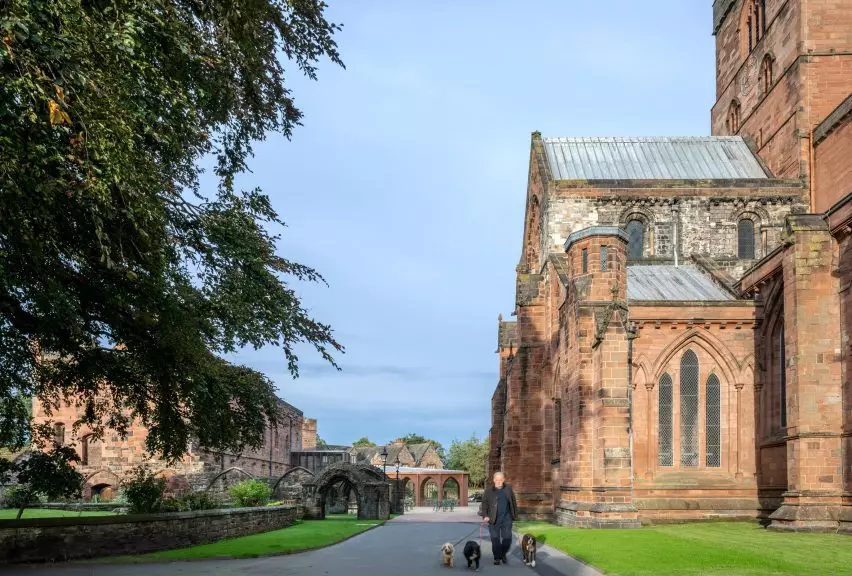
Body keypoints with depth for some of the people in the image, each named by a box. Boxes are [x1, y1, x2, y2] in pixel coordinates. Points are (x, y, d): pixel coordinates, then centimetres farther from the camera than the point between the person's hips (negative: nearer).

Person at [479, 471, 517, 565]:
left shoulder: (508, 489, 6)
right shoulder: (489, 490, -1)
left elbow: (513, 503, 11)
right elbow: (484, 504, -1)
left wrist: (515, 515, 8)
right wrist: (485, 516, -11)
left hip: (506, 519, 1)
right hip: (493, 520, -1)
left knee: (507, 539, 1)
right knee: (495, 540, 3)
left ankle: (503, 554, 25)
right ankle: (497, 558, 16)